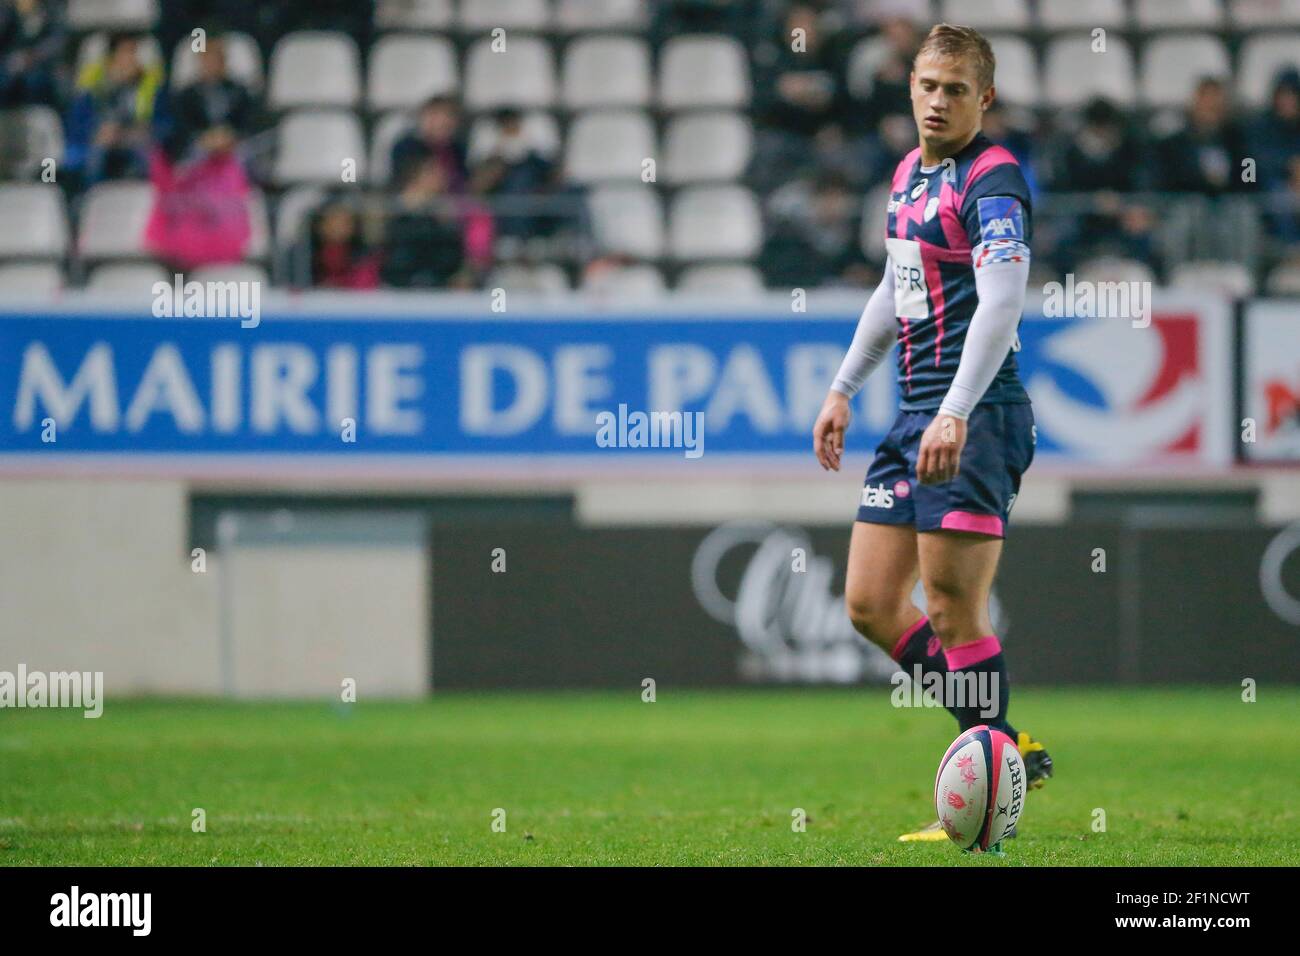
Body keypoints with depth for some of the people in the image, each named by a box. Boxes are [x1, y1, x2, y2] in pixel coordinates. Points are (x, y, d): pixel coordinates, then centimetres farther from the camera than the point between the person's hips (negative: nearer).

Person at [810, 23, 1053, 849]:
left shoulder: (991, 179, -12)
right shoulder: (910, 173, 16)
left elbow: (1002, 302, -25)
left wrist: (957, 412, -34)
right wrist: (844, 390, 31)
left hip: (975, 419, -9)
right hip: (915, 416, 9)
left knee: (954, 611, -9)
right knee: (871, 603, 7)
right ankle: (1007, 748, 15)